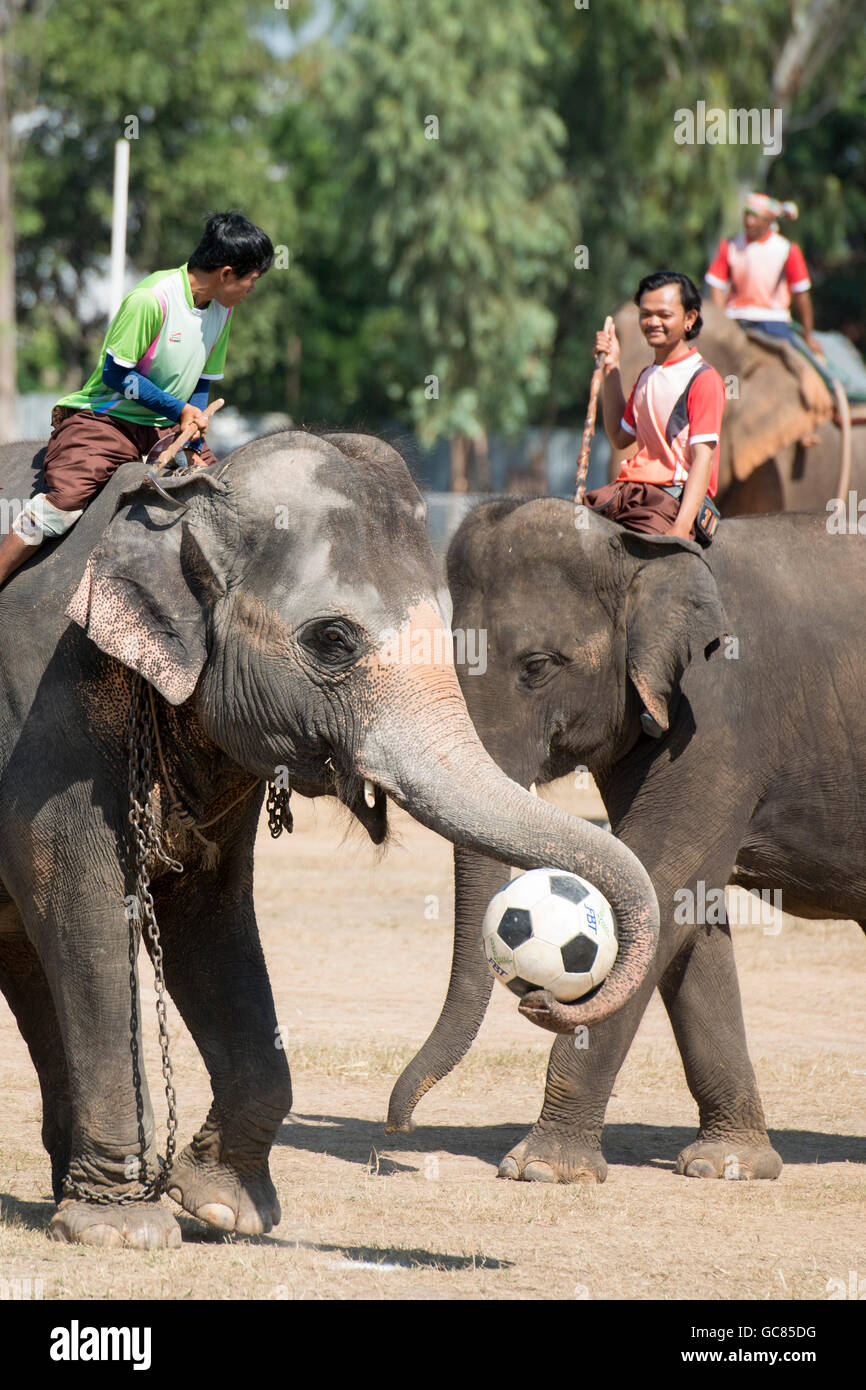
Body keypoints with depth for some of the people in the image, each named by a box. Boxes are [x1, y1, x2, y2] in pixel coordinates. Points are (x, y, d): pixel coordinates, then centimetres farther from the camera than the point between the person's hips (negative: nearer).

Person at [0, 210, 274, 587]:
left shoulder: (221, 308, 5)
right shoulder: (150, 300, -21)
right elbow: (116, 374, -18)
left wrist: (191, 442, -1)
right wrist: (180, 410, -14)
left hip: (166, 428, 8)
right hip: (104, 418, -8)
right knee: (64, 501, -26)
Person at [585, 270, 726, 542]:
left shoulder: (702, 379, -4)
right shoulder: (647, 377, 23)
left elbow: (703, 458, -12)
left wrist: (681, 529, -23)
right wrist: (611, 369, 28)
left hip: (674, 493, -7)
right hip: (630, 488, 7)